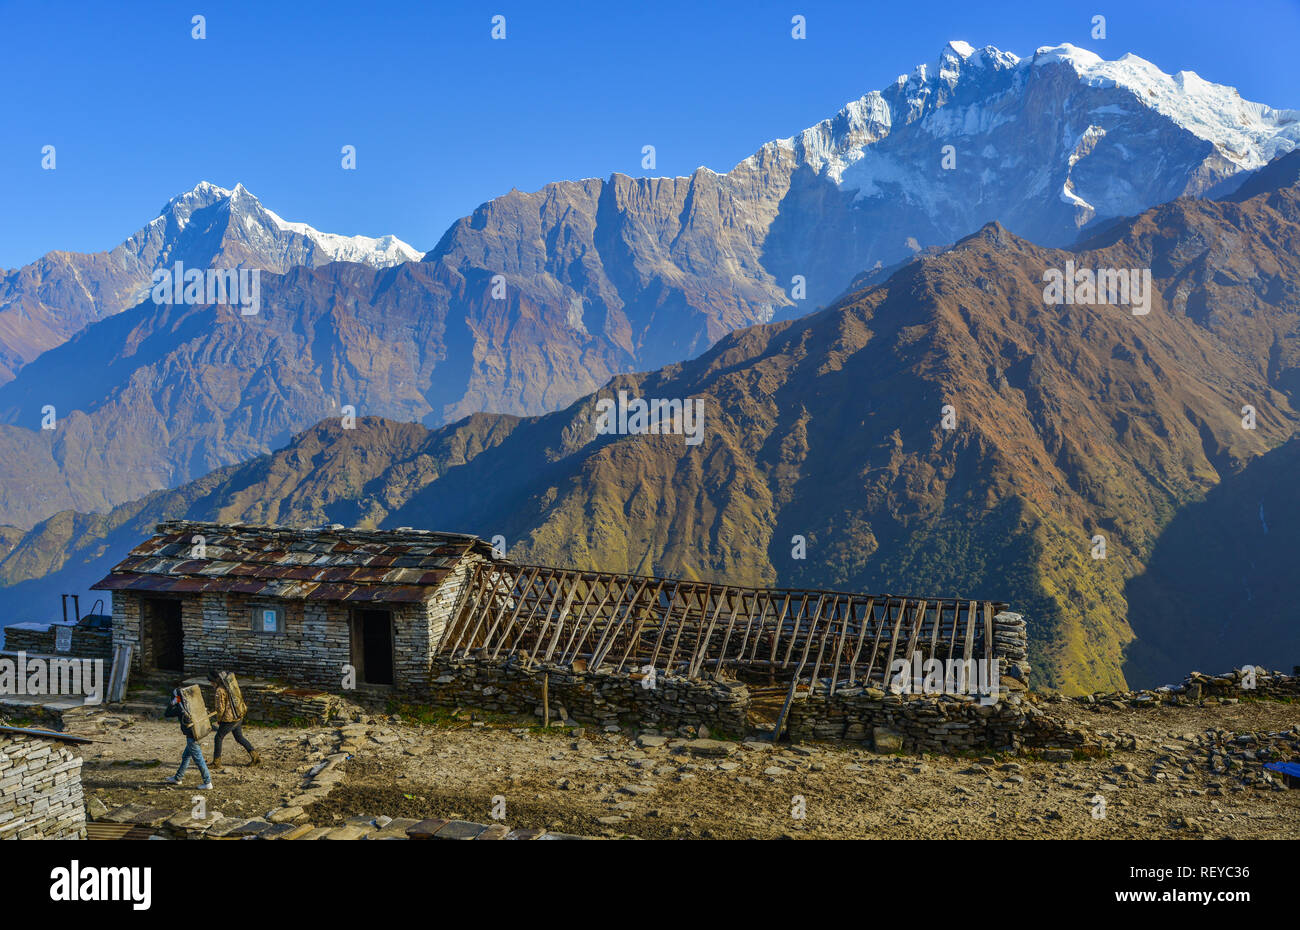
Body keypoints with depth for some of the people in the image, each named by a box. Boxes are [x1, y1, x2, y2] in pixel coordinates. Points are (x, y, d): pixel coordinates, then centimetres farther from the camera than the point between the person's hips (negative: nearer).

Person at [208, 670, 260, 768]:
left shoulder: (220, 691, -17)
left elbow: (220, 708, -18)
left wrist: (218, 720, -2)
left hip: (229, 719, -8)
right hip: (239, 717, 9)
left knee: (218, 738, 7)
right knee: (239, 737, 20)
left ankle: (216, 763, 12)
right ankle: (255, 757, 16)